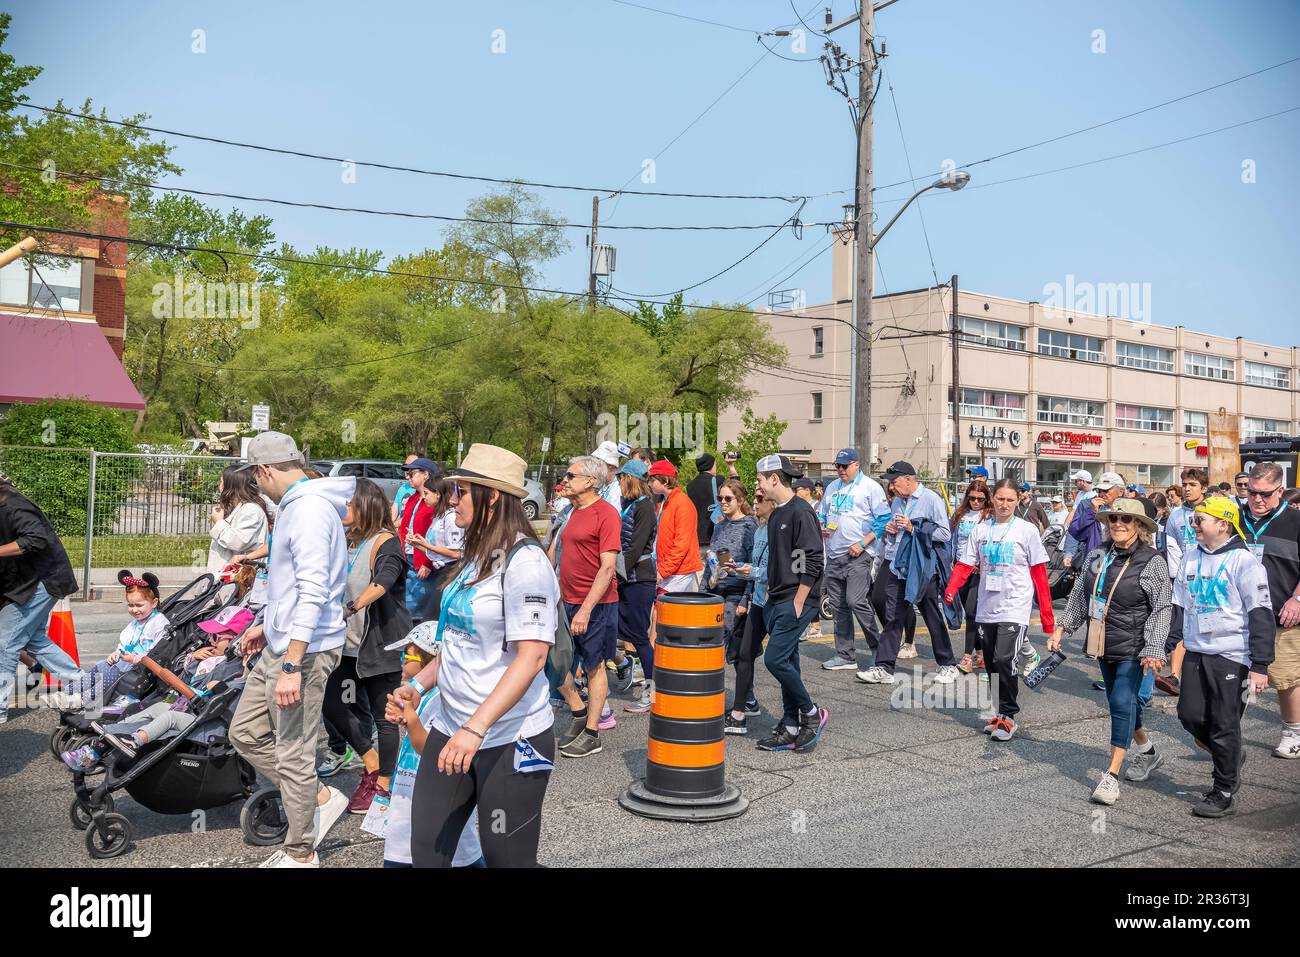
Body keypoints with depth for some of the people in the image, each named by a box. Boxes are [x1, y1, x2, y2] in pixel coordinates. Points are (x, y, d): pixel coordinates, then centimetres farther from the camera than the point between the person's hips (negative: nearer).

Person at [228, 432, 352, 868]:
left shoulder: (309, 508, -19)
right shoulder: (293, 506, 14)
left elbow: (313, 591, -25)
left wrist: (292, 665, -26)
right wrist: (268, 626, 26)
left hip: (305, 650, -11)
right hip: (279, 644, 11)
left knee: (292, 756, 1)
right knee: (245, 733, 15)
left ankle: (301, 854, 17)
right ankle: (320, 798, 25)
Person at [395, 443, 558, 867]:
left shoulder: (524, 561, -16)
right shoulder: (476, 556, 11)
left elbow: (531, 656, -23)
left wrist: (476, 728, -27)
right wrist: (419, 684, 12)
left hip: (508, 740, -8)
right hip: (450, 729, 8)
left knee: (506, 858, 6)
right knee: (426, 850, 12)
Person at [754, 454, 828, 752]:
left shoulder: (801, 511, -13)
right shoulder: (776, 514, 15)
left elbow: (813, 562, -18)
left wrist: (798, 602, -18)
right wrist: (772, 596, 17)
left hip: (797, 600, -9)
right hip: (777, 601, 9)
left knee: (775, 659, -12)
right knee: (787, 662, 10)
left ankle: (812, 713, 5)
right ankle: (791, 728, 16)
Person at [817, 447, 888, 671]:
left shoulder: (870, 486, -2)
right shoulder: (832, 487, 18)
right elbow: (820, 514, 26)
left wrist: (863, 543, -15)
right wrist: (821, 528, 4)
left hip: (858, 554, -7)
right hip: (834, 555, 7)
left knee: (855, 601, -17)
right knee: (838, 606, 7)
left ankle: (879, 646, 1)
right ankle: (845, 655, 15)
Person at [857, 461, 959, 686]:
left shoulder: (931, 500, -8)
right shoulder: (897, 502, 15)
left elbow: (945, 533, -15)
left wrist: (914, 528, -18)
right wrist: (890, 530, 4)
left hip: (923, 570, -6)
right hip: (898, 568, 6)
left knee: (933, 618, 6)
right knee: (892, 619, 3)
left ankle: (948, 665, 20)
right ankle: (883, 668, 4)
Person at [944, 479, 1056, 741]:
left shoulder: (1027, 530, -2)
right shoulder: (980, 530, 7)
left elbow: (1039, 573, -1)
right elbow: (965, 564, 3)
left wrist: (1047, 614, -4)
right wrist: (951, 588, -17)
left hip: (1015, 609, -4)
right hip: (986, 609, 4)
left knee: (1005, 660, -17)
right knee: (991, 664, 11)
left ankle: (1008, 716, -3)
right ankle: (998, 712, 27)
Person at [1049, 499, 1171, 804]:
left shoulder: (1152, 561, -11)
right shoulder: (1098, 556, 6)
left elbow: (1163, 609, -13)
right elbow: (1079, 595, 13)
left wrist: (1153, 649, -20)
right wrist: (1062, 627, 6)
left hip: (1134, 649, -6)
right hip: (1106, 646, 6)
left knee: (1122, 702, -13)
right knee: (1120, 704, 16)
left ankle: (1111, 776, -8)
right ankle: (1147, 751, 41)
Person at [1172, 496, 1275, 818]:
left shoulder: (1243, 562, -11)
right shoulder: (1190, 559, 9)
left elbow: (1261, 616, -11)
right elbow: (1179, 606, 16)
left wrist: (1260, 665, -14)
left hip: (1231, 656, -6)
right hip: (1195, 652, 6)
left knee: (1224, 725, 1)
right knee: (1190, 714, 3)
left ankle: (1223, 791, 16)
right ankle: (1232, 755, 30)